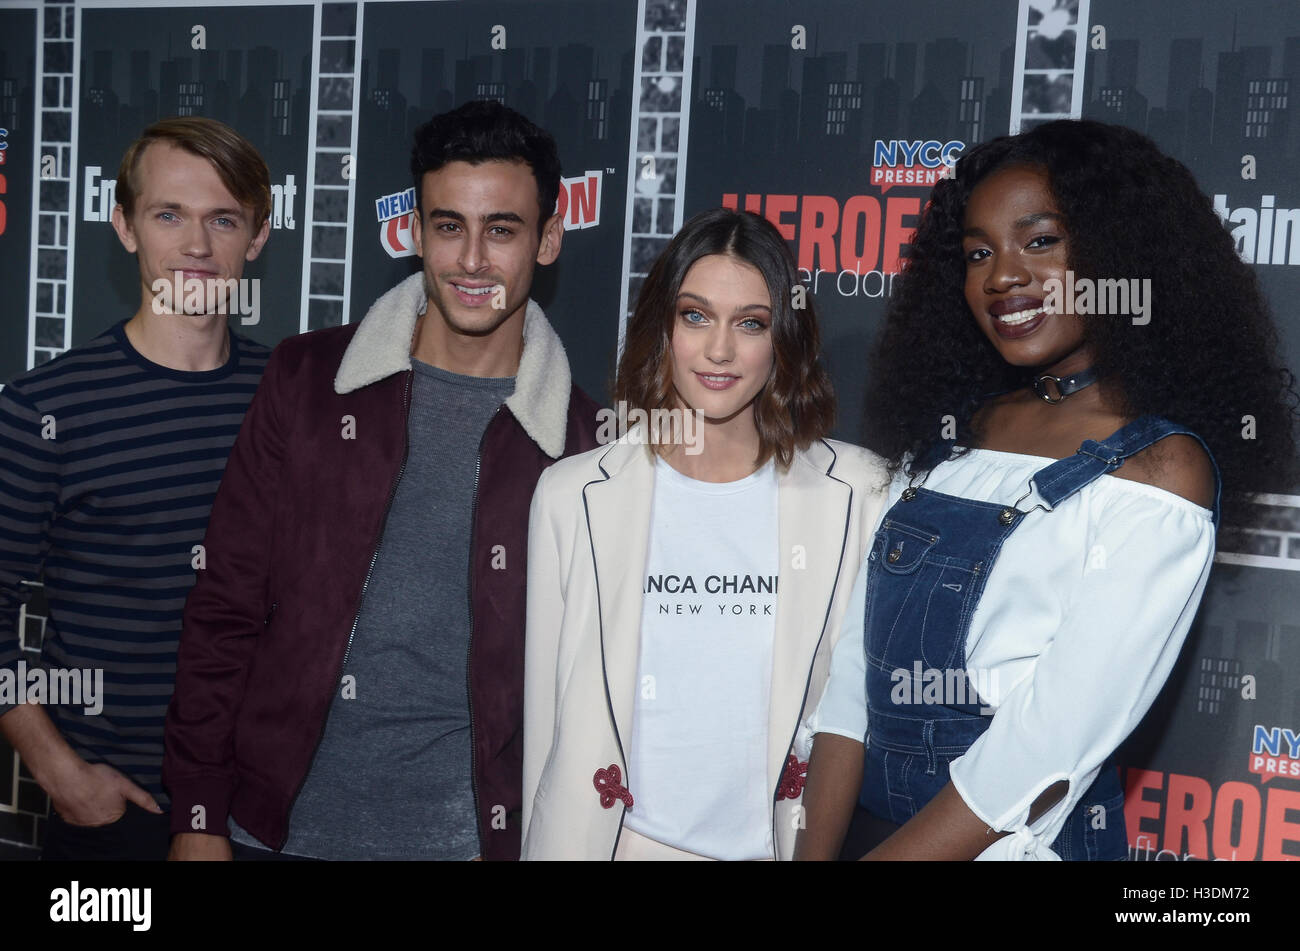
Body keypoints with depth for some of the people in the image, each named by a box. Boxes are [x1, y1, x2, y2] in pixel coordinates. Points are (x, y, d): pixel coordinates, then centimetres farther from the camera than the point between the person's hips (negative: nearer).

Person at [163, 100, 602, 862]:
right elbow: (226, 609, 1)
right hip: (277, 827, 1)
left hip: (462, 834, -1)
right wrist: (200, 816, -1)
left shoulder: (585, 441, -3)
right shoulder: (307, 379, 0)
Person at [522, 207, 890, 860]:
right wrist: (547, 843, 1)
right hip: (613, 837, 0)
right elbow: (544, 708, 1)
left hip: (785, 838, 0)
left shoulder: (860, 495, -4)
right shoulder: (572, 496, -2)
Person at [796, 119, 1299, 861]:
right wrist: (815, 850, -9)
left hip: (1014, 839, -5)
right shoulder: (945, 431, 3)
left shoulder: (1161, 469, -14)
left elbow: (1047, 750, -21)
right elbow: (858, 664, -1)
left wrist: (885, 854, -20)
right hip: (869, 819, 5)